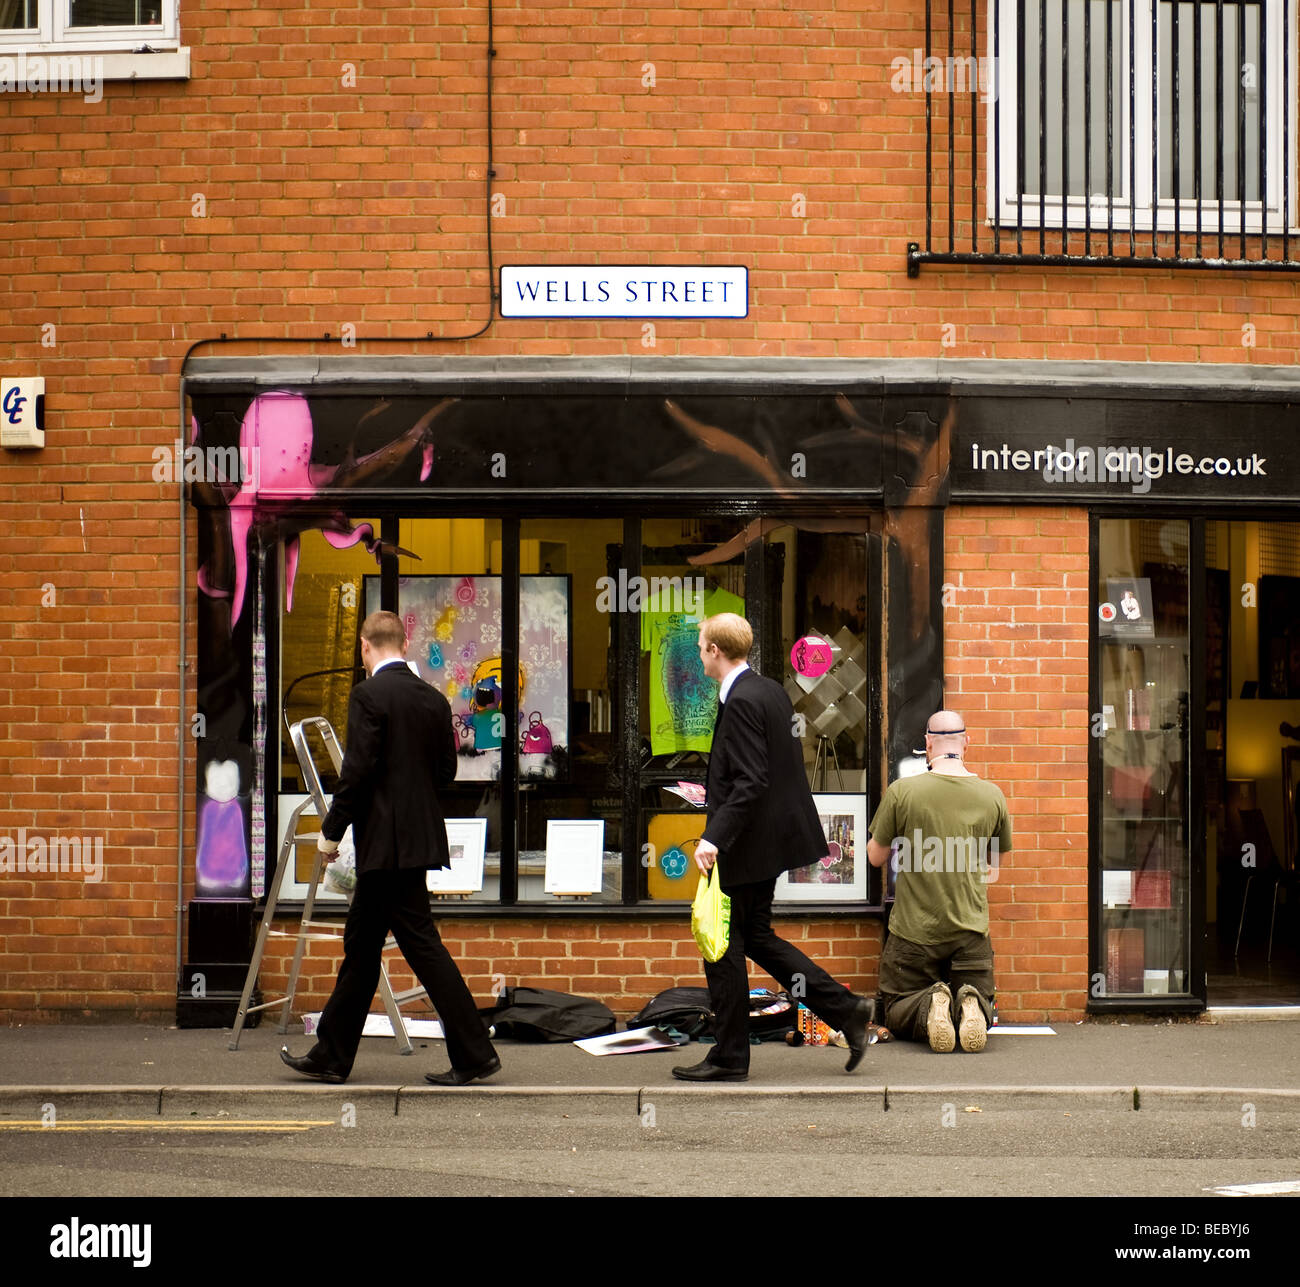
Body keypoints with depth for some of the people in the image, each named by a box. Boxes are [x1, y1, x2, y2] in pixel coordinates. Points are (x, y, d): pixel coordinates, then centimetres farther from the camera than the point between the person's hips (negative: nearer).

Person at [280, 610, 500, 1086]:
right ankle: (331, 1056, 20)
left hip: (387, 841, -8)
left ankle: (474, 1053, -4)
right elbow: (446, 770, 12)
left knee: (422, 945, -4)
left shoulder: (368, 695, -13)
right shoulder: (434, 699, 8)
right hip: (420, 834, 8)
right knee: (361, 945, 14)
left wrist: (331, 830, -9)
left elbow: (358, 769, -18)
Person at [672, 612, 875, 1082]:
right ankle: (846, 1010, 16)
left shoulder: (741, 701, -20)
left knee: (724, 947, 1)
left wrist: (714, 838, -29)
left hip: (745, 846, -10)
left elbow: (751, 781, -26)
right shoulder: (771, 690, 10)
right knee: (756, 937, 19)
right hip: (772, 837, 10)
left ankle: (729, 1058, 11)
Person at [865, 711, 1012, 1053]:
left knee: (897, 1012, 15)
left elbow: (876, 857, 3)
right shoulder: (991, 795, -2)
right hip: (971, 930, 2)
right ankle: (967, 1006, -20)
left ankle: (928, 1007, -21)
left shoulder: (902, 791, -10)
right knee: (979, 1011, 17)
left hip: (915, 931, -2)